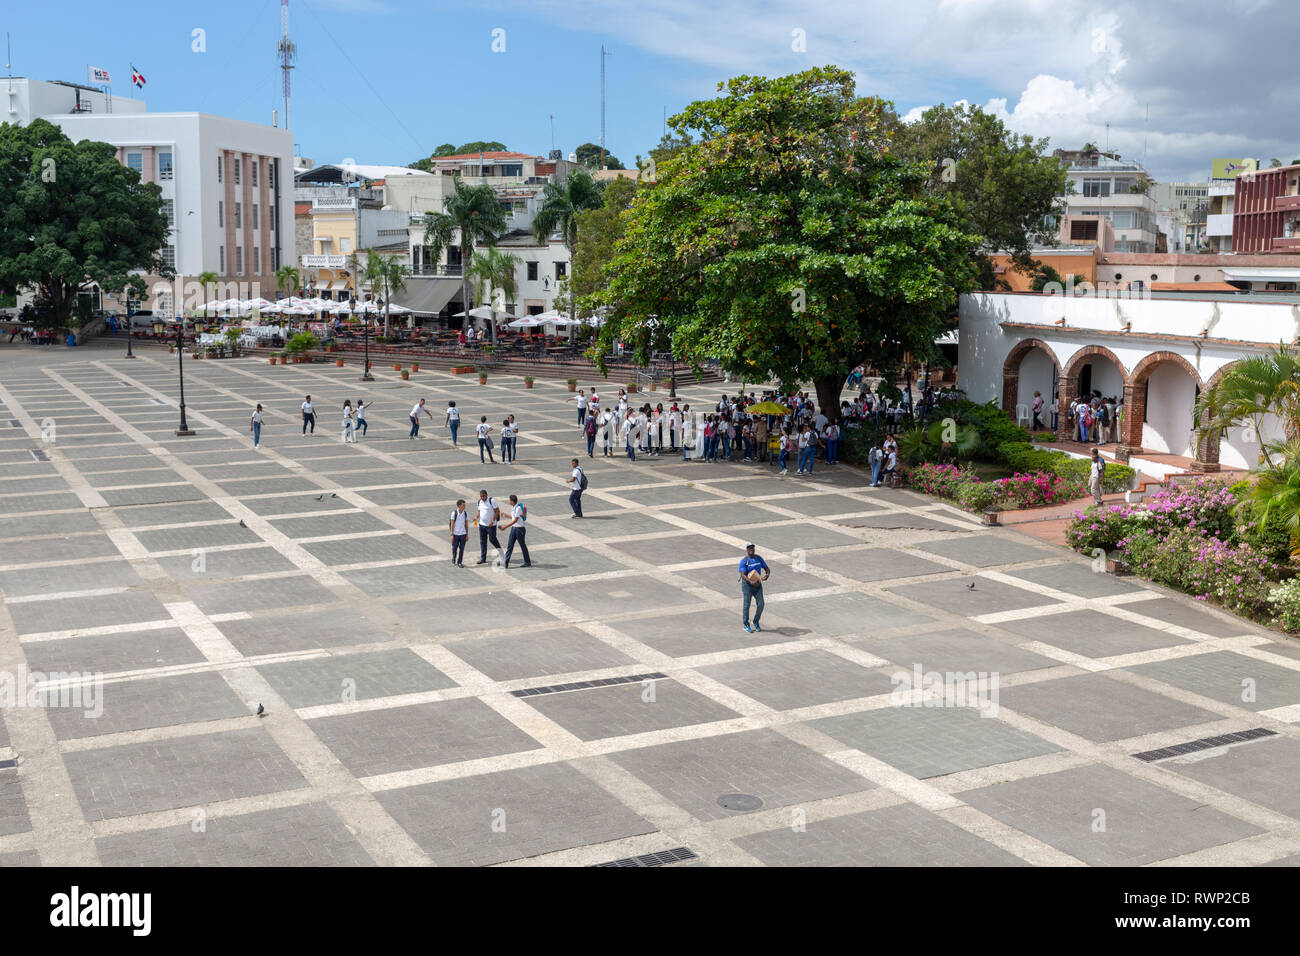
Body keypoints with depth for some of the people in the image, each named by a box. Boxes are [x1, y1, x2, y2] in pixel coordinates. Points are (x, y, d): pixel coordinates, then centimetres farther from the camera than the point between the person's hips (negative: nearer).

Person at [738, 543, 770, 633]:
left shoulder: (759, 558, 3)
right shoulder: (744, 561, -14)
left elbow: (767, 569, 6)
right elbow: (743, 575, -22)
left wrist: (767, 575, -18)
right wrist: (751, 582, -39)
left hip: (758, 585, 4)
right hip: (747, 585, -4)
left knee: (760, 604, -2)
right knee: (746, 605, 5)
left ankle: (756, 622, 21)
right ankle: (746, 625, 20)